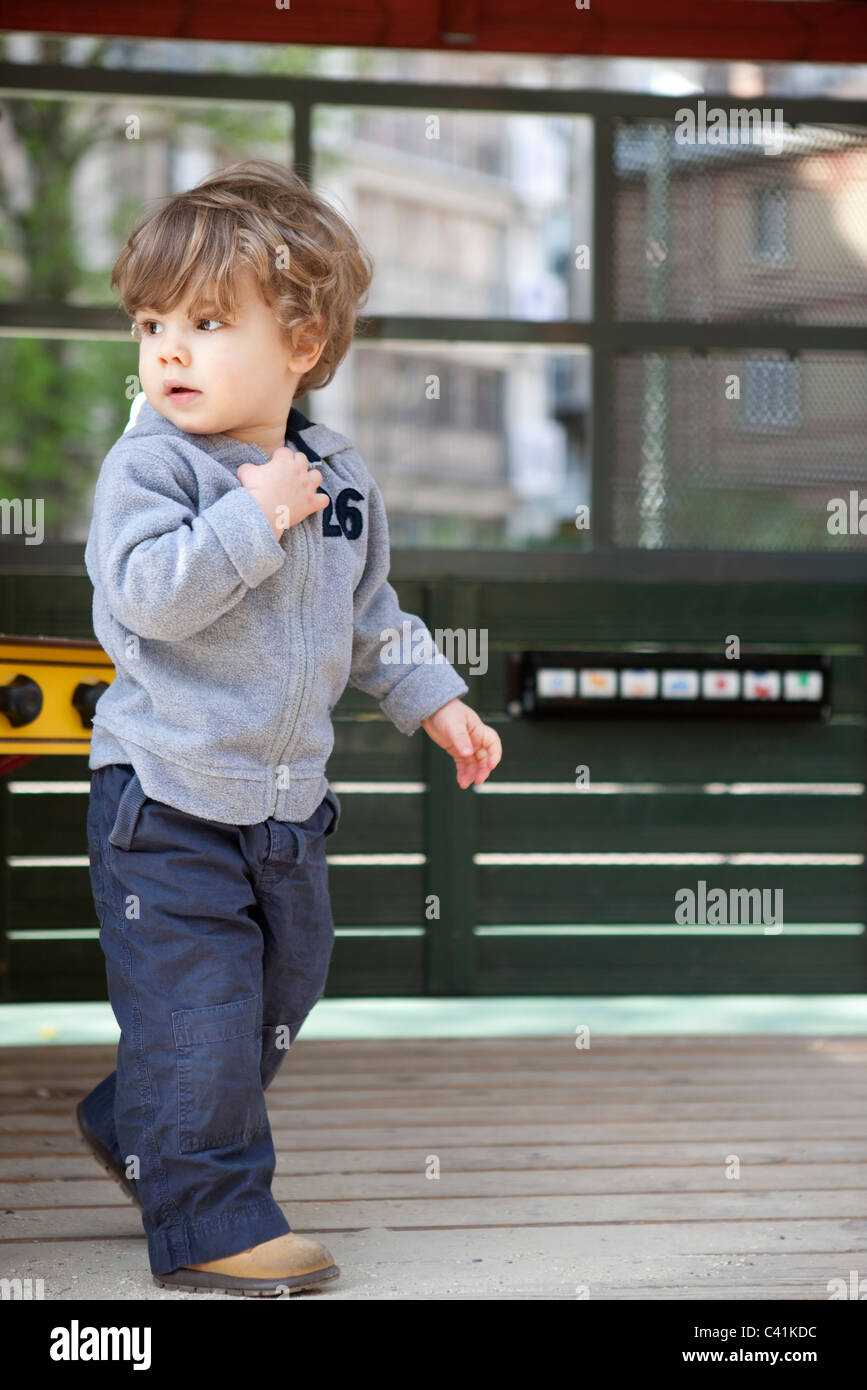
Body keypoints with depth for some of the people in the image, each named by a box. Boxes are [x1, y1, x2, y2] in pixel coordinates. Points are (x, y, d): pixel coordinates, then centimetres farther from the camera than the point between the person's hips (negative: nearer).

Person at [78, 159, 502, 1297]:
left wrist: (434, 699, 16)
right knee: (195, 1008, -5)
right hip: (167, 799, -7)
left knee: (278, 992, 19)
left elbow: (370, 611, 19)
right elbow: (147, 592, -28)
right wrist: (254, 515, -27)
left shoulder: (338, 475, 5)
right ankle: (210, 1221, 8)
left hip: (287, 800, 7)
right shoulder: (149, 464, -13)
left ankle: (134, 1128, 39)